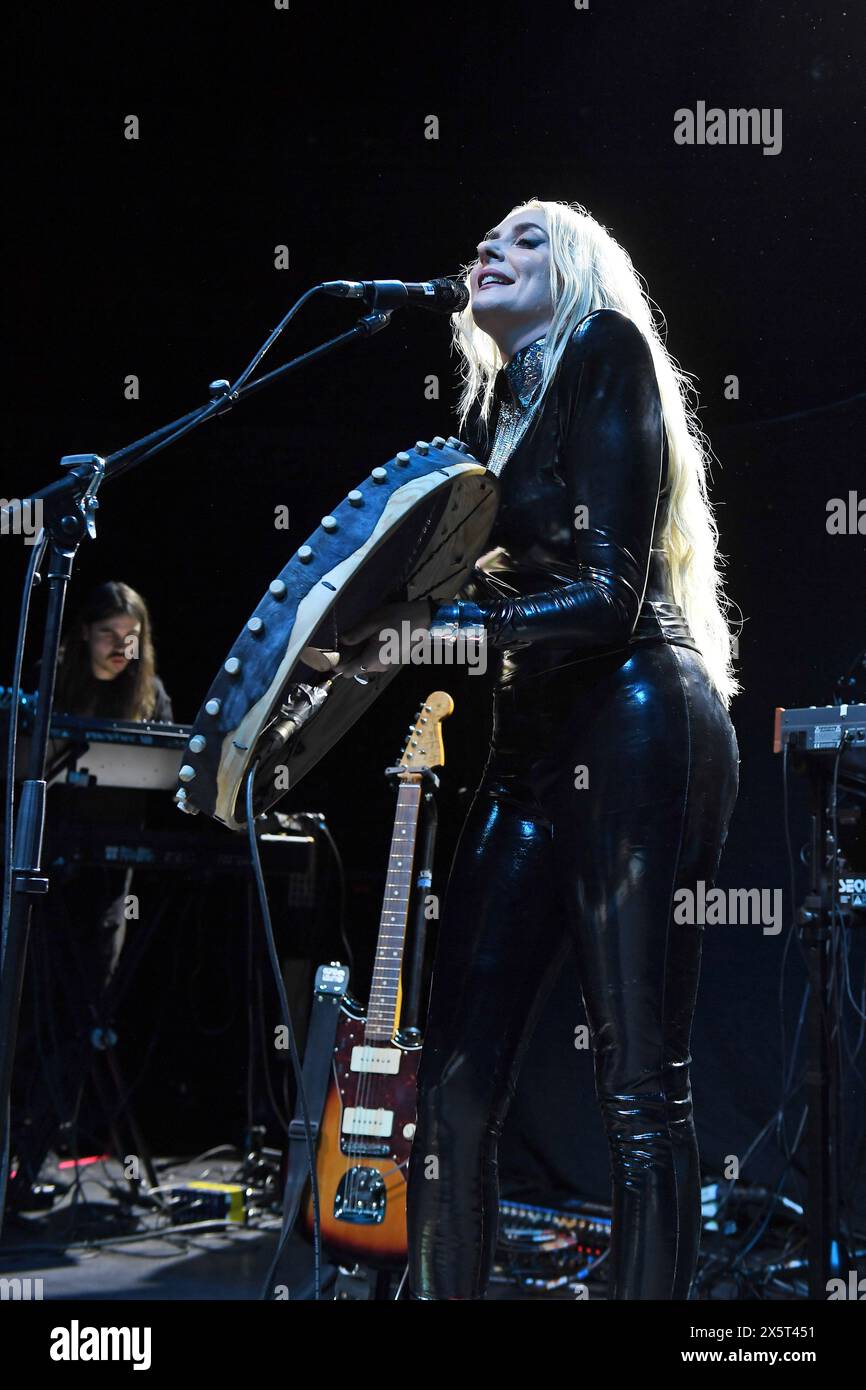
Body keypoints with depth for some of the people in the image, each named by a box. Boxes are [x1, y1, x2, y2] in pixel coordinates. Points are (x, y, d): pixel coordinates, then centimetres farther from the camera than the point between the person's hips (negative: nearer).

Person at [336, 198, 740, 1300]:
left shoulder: (607, 352, -1)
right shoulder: (497, 409, 21)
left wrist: (432, 624, -17)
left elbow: (609, 595, -11)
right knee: (453, 1083, 2)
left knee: (639, 1089, -6)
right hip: (533, 751, 8)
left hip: (635, 730, -8)